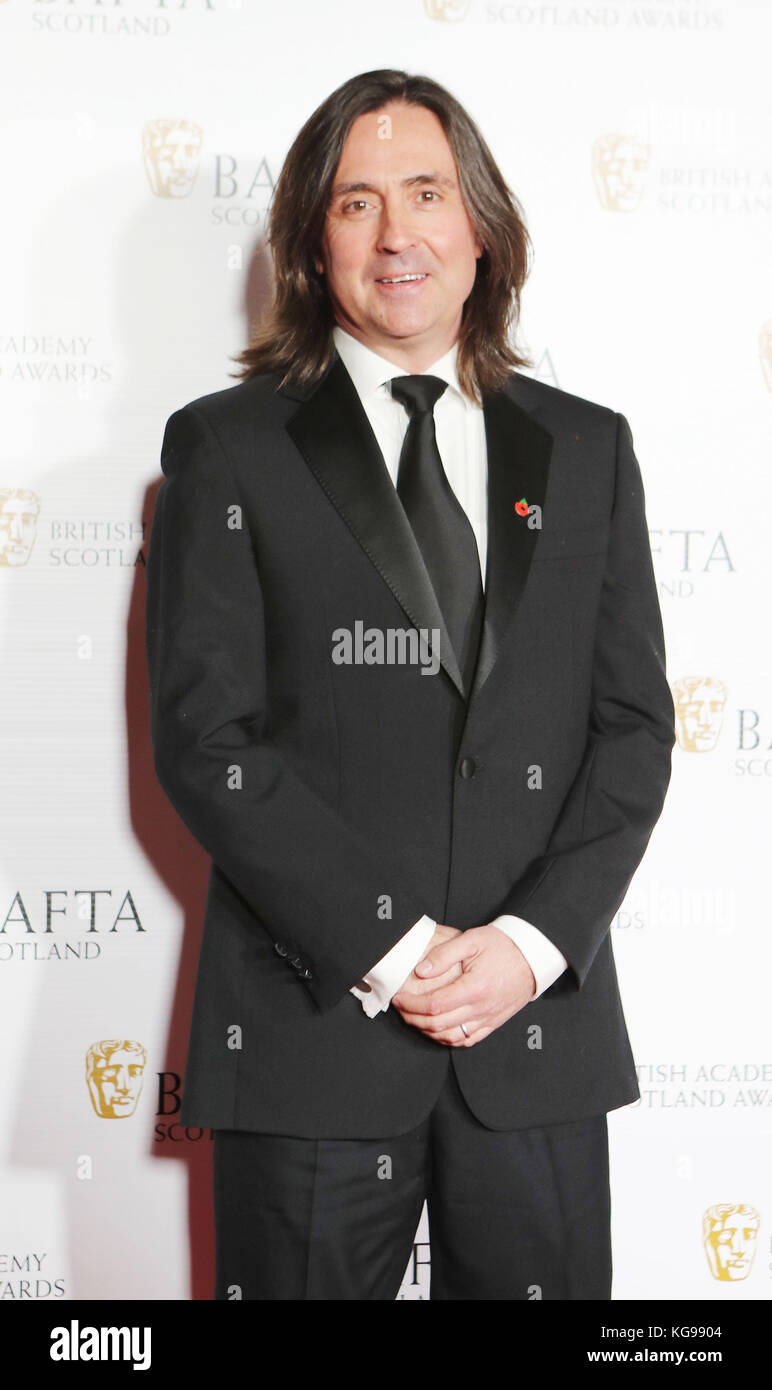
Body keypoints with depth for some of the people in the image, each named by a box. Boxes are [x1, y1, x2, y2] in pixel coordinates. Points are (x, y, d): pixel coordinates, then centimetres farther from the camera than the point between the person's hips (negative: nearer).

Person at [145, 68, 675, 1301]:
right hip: (314, 1027, -2)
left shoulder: (587, 450, 10)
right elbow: (205, 736, -5)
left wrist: (532, 942, -8)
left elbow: (633, 724, 5)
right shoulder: (228, 447, 2)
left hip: (542, 1024, 2)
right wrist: (387, 948, -13)